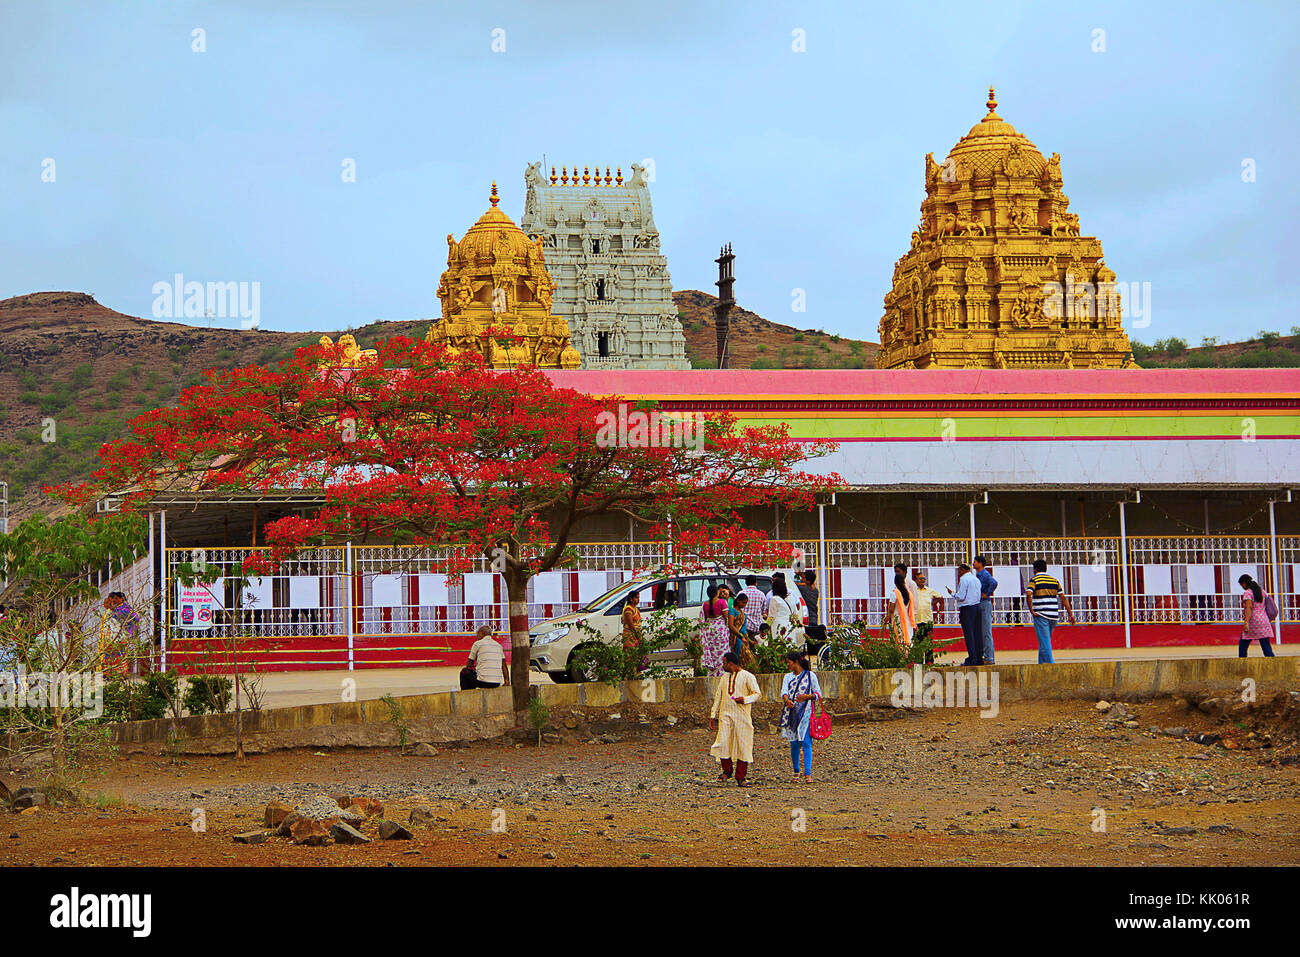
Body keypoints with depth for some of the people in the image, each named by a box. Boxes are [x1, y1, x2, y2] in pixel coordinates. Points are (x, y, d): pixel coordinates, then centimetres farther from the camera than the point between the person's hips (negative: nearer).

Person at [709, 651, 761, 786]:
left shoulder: (747, 677, 1)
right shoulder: (724, 678, 18)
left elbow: (757, 693, -3)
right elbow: (718, 697, 22)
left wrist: (745, 699, -21)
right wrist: (713, 716, 16)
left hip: (742, 715, -4)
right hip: (725, 715, 4)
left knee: (743, 745, -4)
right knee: (723, 742, -10)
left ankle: (740, 777, 3)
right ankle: (727, 771, 8)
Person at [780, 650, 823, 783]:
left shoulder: (810, 676, 6)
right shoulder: (787, 677, 16)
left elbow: (818, 693, 4)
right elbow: (784, 692, 0)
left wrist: (807, 696, -15)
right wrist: (786, 700, -23)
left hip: (806, 712, -4)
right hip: (791, 712, 4)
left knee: (806, 742, -12)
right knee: (794, 743, 3)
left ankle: (808, 774, -16)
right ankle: (796, 771, 18)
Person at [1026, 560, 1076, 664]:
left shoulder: (1034, 580, -1)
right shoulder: (1054, 580, 15)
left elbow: (1028, 594, -19)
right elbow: (1063, 598, 10)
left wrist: (1031, 610, -13)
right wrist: (1070, 614, 9)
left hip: (1041, 616, -5)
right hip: (1054, 616, 5)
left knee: (1044, 643, -6)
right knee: (1045, 642, 18)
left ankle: (1051, 666, -15)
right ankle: (1042, 664, 22)